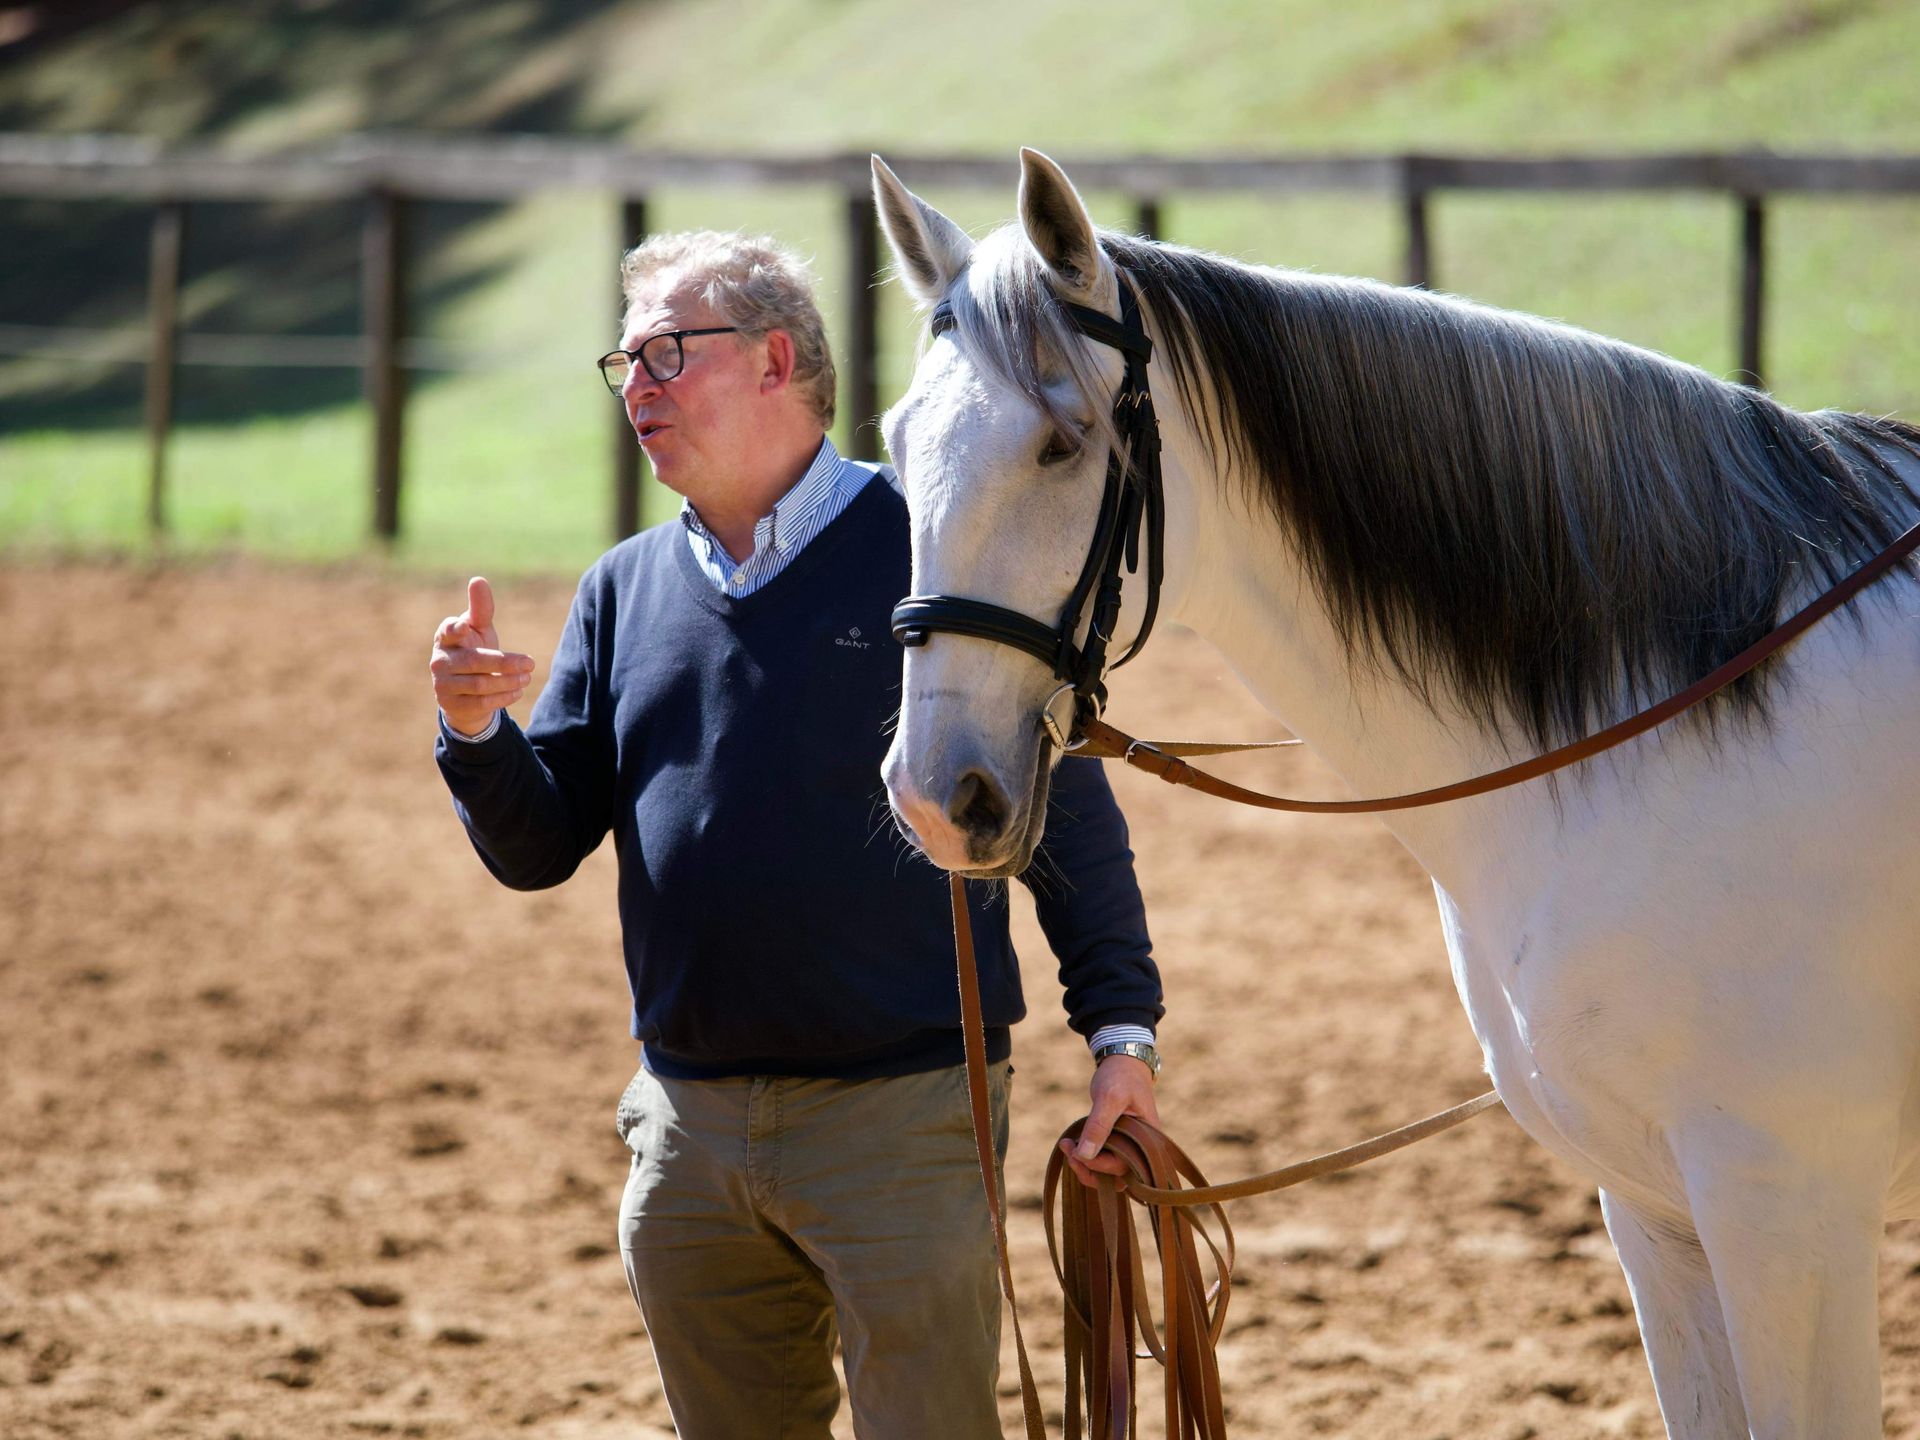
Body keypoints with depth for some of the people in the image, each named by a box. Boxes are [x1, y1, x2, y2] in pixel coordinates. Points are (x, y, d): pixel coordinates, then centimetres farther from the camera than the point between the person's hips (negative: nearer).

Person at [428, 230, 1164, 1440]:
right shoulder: (625, 591, 11)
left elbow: (1068, 807, -3)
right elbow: (538, 848, 10)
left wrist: (1121, 1025, -10)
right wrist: (478, 732, -11)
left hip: (901, 1113, -5)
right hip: (689, 1131, 5)